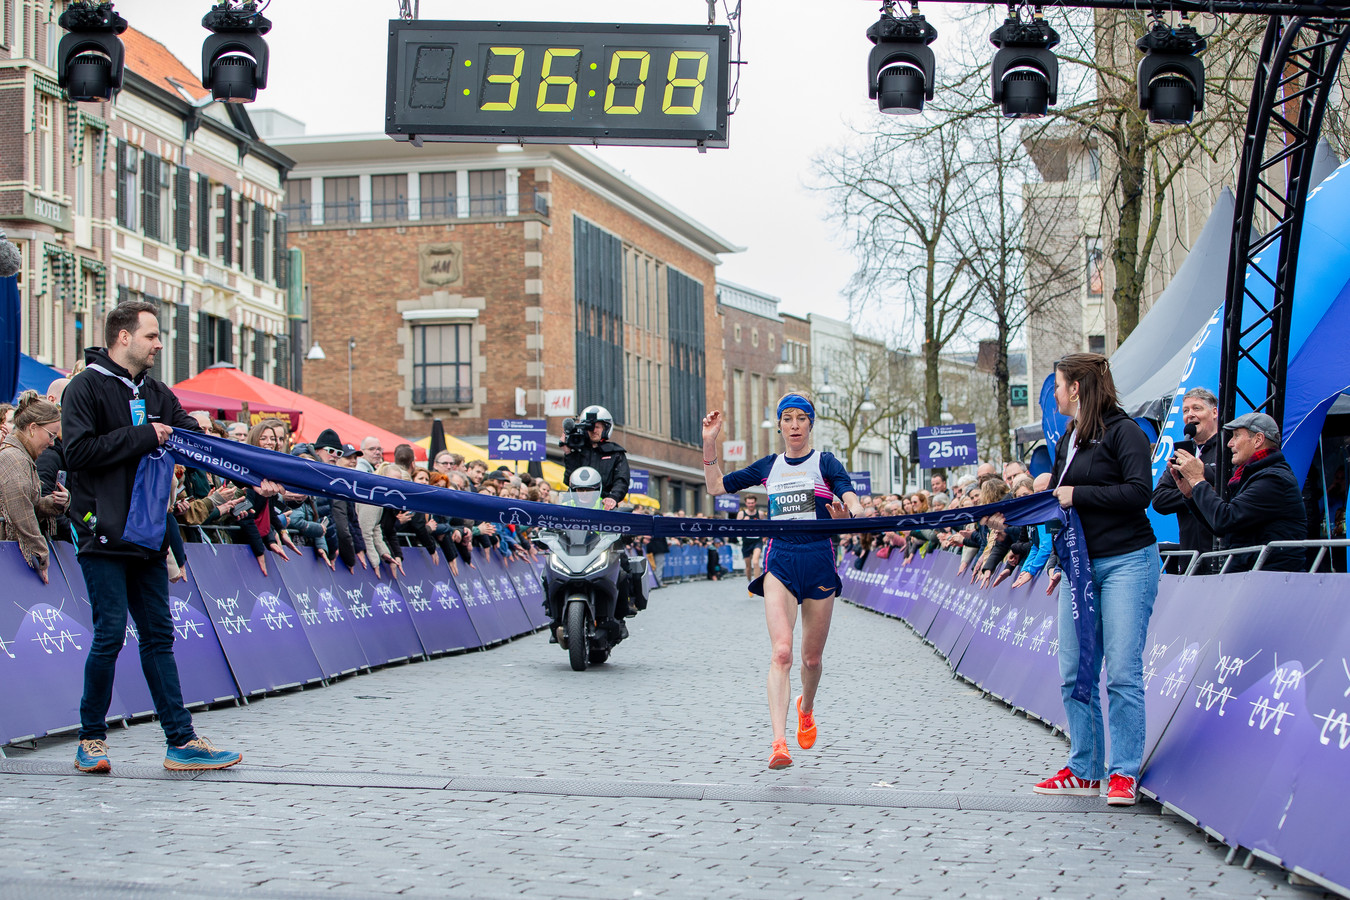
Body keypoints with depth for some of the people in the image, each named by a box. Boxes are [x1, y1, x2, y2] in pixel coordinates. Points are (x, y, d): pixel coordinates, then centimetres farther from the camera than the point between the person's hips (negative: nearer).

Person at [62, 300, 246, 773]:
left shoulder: (156, 394, 15)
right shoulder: (86, 388, -5)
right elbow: (78, 451, -17)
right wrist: (143, 437, -15)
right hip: (103, 535, -7)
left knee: (158, 636, 6)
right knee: (110, 634, -6)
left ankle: (182, 741, 6)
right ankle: (91, 739, 8)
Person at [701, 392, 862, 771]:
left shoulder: (825, 462, 4)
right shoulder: (769, 466, 13)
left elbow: (853, 502, -10)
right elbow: (716, 486, 17)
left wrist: (847, 514, -34)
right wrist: (709, 443, 4)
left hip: (818, 560, -1)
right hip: (779, 560, 1)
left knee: (812, 658, 11)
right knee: (781, 652, -17)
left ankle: (806, 707, 44)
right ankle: (779, 743, -25)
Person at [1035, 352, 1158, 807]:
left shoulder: (1124, 432, -7)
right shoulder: (1068, 441, 18)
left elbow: (1139, 492, -17)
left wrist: (1078, 495, -14)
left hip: (1126, 563, -8)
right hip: (1079, 566, 8)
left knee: (1123, 671, -7)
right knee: (1075, 673, 5)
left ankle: (1125, 773, -1)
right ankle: (1084, 770, 13)